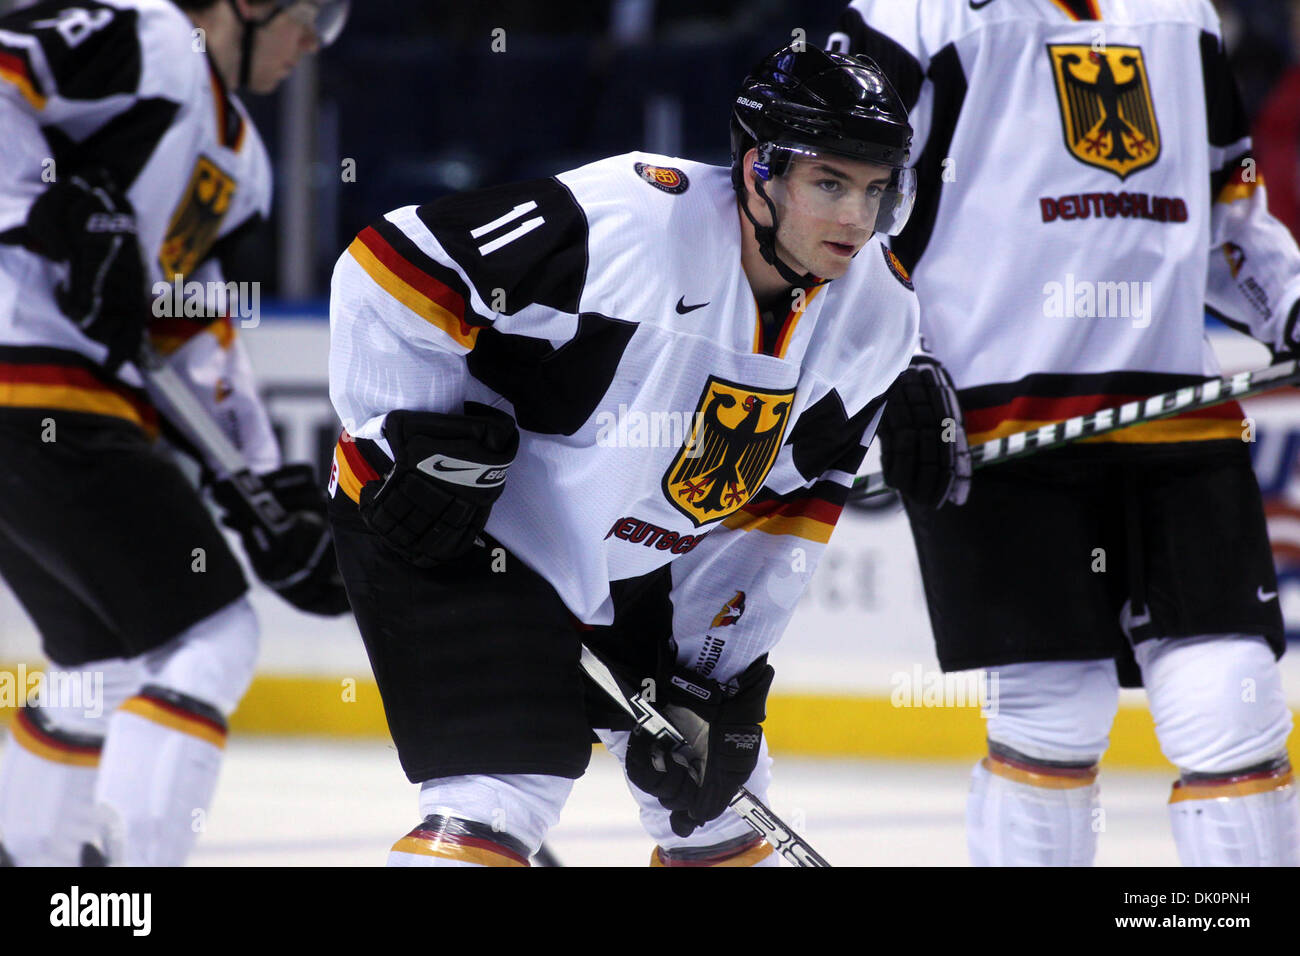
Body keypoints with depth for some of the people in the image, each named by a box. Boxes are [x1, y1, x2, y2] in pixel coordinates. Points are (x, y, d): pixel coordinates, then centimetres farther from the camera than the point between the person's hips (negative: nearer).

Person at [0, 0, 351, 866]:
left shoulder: (240, 161, 22)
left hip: (78, 409, 11)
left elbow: (196, 329, 22)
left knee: (115, 662, 21)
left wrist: (268, 487, 14)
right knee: (208, 639, -10)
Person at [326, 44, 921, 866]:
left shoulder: (877, 314, -7)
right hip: (471, 533, -8)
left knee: (717, 787, 15)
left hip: (634, 565, 8)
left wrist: (716, 680, -2)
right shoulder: (627, 225, -30)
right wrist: (414, 448, -21)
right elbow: (388, 269, -25)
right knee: (505, 794, -20)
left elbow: (787, 509, 1)